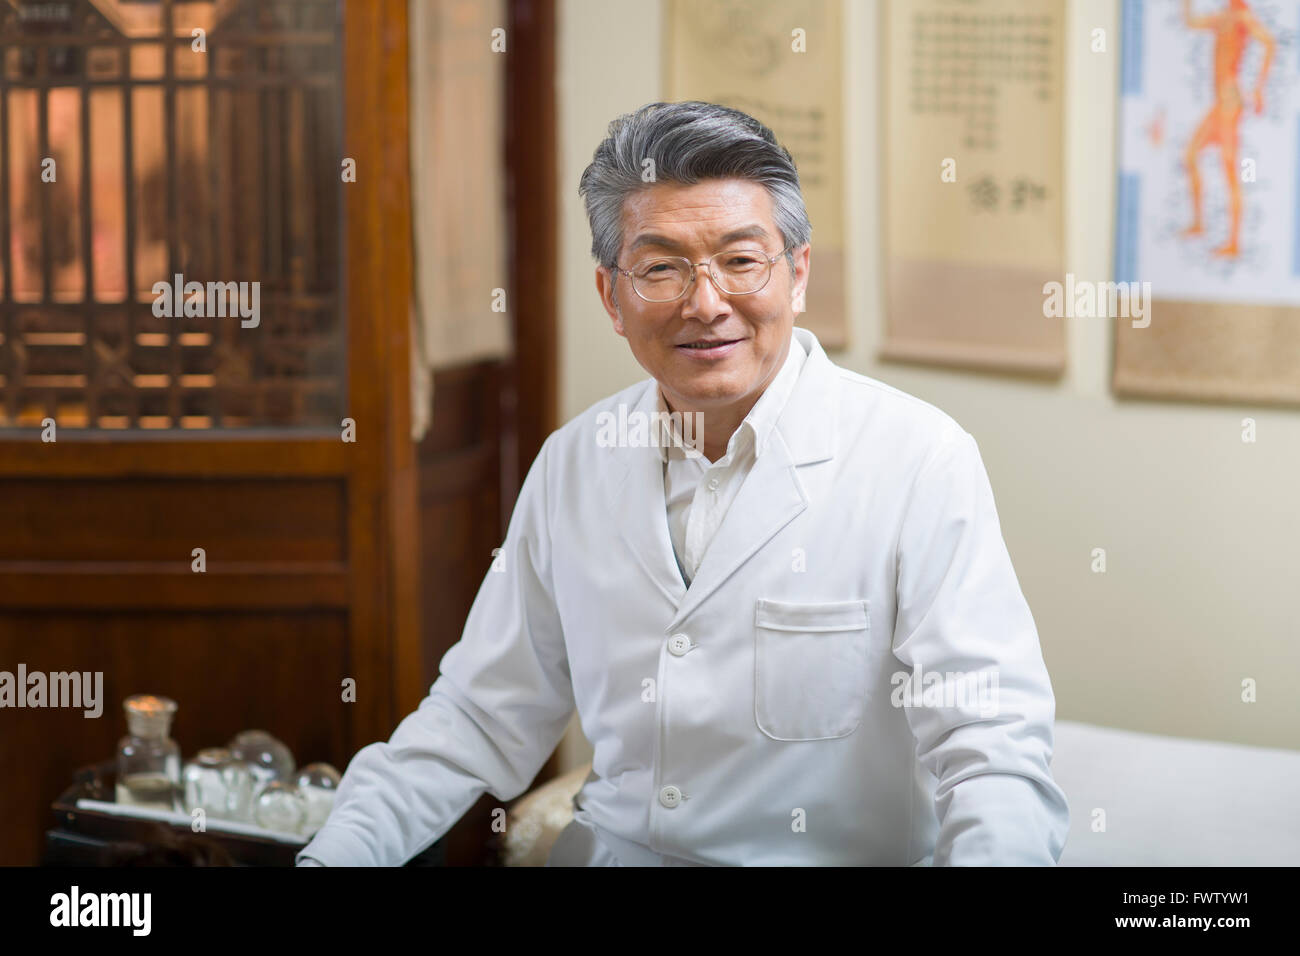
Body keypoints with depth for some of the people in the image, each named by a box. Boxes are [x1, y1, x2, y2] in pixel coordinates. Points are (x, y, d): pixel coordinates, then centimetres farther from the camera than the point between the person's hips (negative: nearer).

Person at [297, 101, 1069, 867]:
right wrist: (339, 851, -1)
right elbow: (485, 714, 12)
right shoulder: (571, 464, 6)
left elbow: (992, 751, -16)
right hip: (611, 848, 3)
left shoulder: (923, 462, -11)